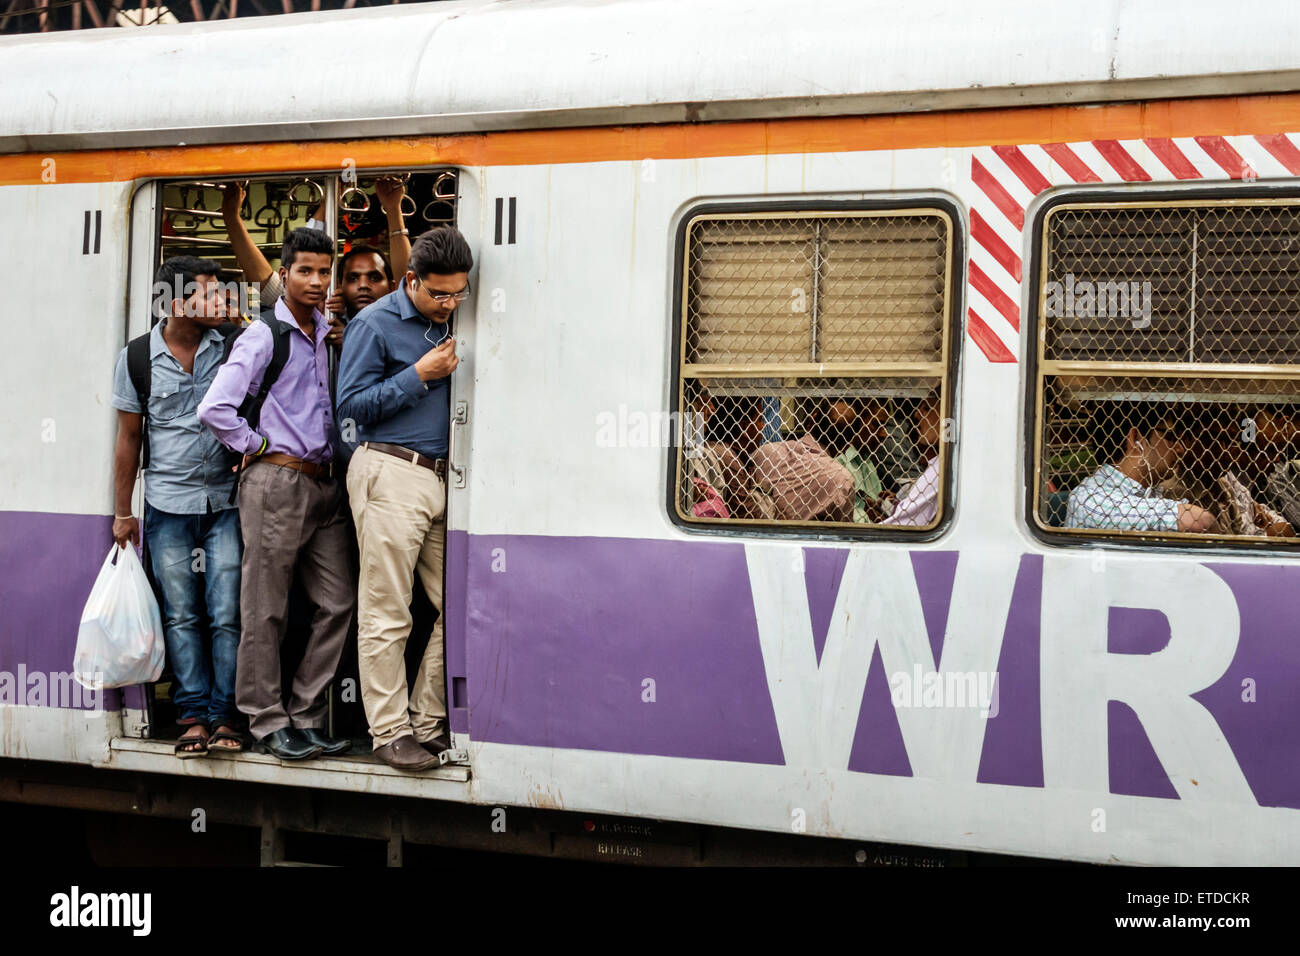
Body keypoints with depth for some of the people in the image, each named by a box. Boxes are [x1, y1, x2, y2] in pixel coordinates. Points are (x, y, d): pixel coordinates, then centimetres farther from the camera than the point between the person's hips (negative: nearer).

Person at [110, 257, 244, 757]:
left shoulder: (231, 348, 1)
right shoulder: (137, 359, 0)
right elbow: (129, 438, 6)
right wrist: (122, 512, 6)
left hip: (225, 500, 0)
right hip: (168, 504, 0)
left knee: (227, 616, -3)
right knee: (180, 616, 2)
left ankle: (225, 717, 3)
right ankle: (194, 715, 8)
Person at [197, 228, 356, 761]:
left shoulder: (330, 334, 14)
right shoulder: (264, 335, -7)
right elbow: (214, 408, -15)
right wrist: (258, 448, -6)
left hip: (325, 483, 7)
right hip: (276, 482, -7)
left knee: (337, 603, 5)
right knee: (266, 611, 0)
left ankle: (307, 717, 13)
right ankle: (268, 722, 7)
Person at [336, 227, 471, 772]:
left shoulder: (449, 324, 18)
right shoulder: (376, 324, -2)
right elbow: (351, 404, -7)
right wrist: (419, 376, -11)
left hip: (443, 477, 7)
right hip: (391, 475, -7)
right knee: (387, 616, -4)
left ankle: (429, 723, 14)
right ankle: (390, 731, 3)